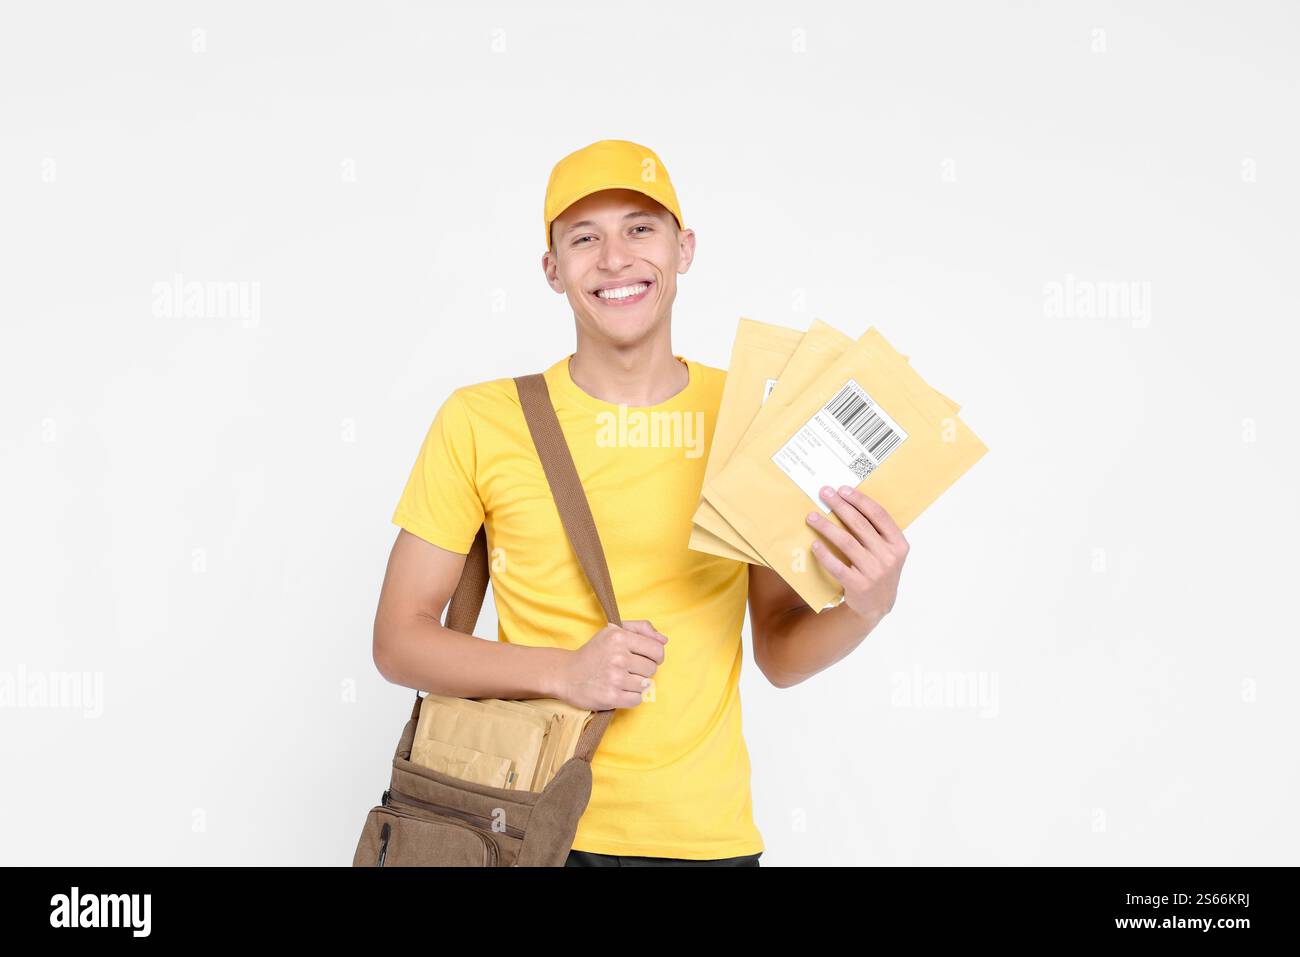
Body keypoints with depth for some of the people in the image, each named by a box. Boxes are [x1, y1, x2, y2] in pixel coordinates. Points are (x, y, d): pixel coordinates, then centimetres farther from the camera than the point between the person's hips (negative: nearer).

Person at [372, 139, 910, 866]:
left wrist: (867, 608, -17)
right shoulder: (479, 422, -7)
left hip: (705, 835, 1)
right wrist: (564, 673, -17)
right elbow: (399, 640, -3)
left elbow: (780, 653, 3)